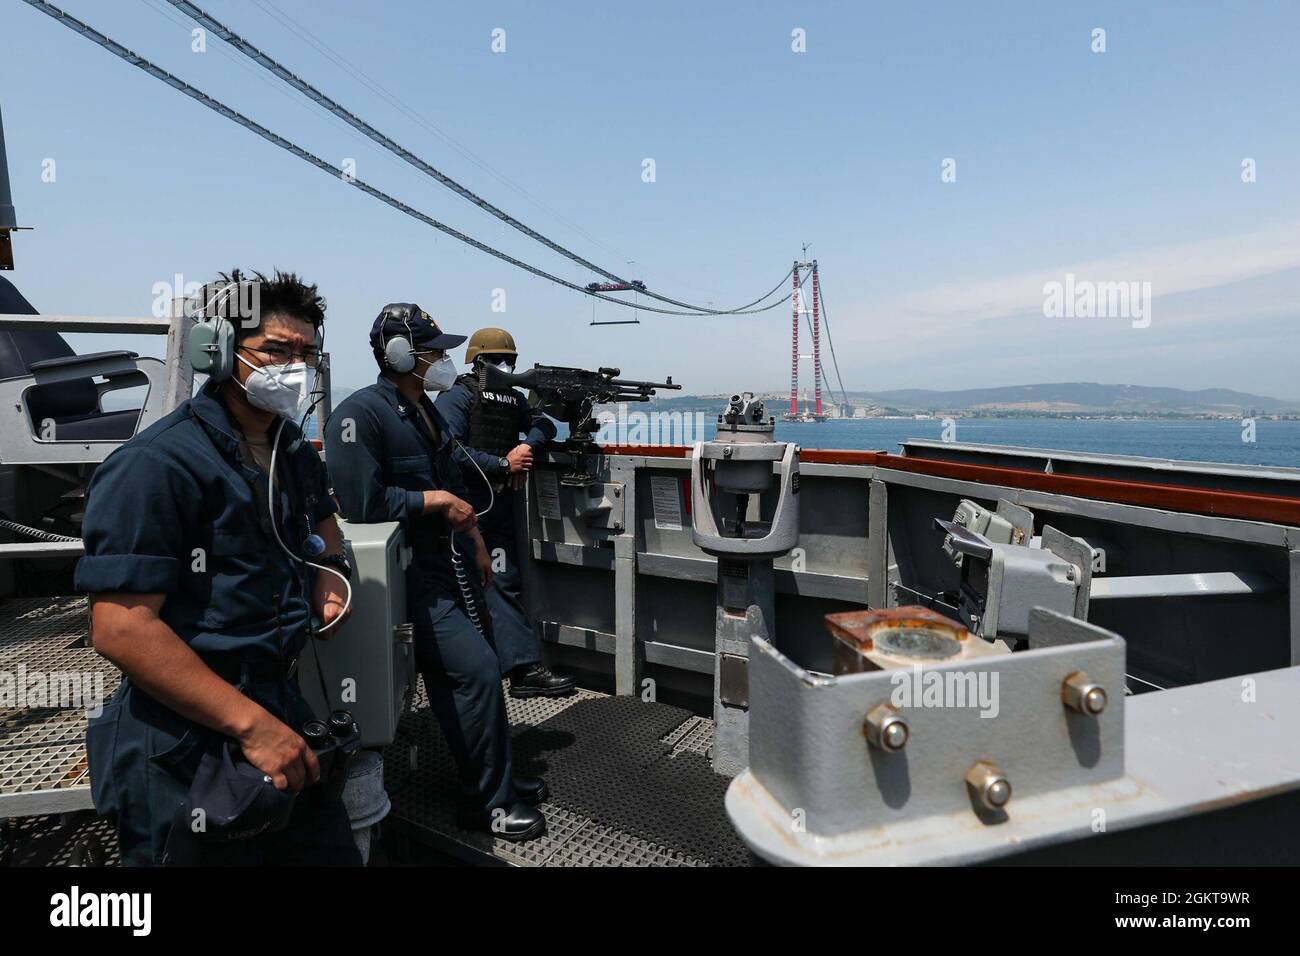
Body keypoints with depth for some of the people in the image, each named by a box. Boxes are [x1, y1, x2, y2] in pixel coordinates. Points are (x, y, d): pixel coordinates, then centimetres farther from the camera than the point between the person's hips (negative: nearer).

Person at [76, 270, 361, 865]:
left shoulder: (294, 452, 8)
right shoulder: (157, 464, -18)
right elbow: (121, 628, -24)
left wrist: (329, 571, 5)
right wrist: (252, 725, -24)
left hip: (279, 711, 8)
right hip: (184, 749, -8)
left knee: (333, 851, 17)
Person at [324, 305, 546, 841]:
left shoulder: (426, 412, 14)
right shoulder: (360, 414, -15)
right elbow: (363, 504, -22)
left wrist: (477, 546, 20)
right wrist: (437, 500, -14)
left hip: (452, 562, 8)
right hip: (407, 574, -8)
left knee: (464, 672, 13)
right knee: (475, 668, -13)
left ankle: (497, 777, 27)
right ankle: (486, 802, 4)